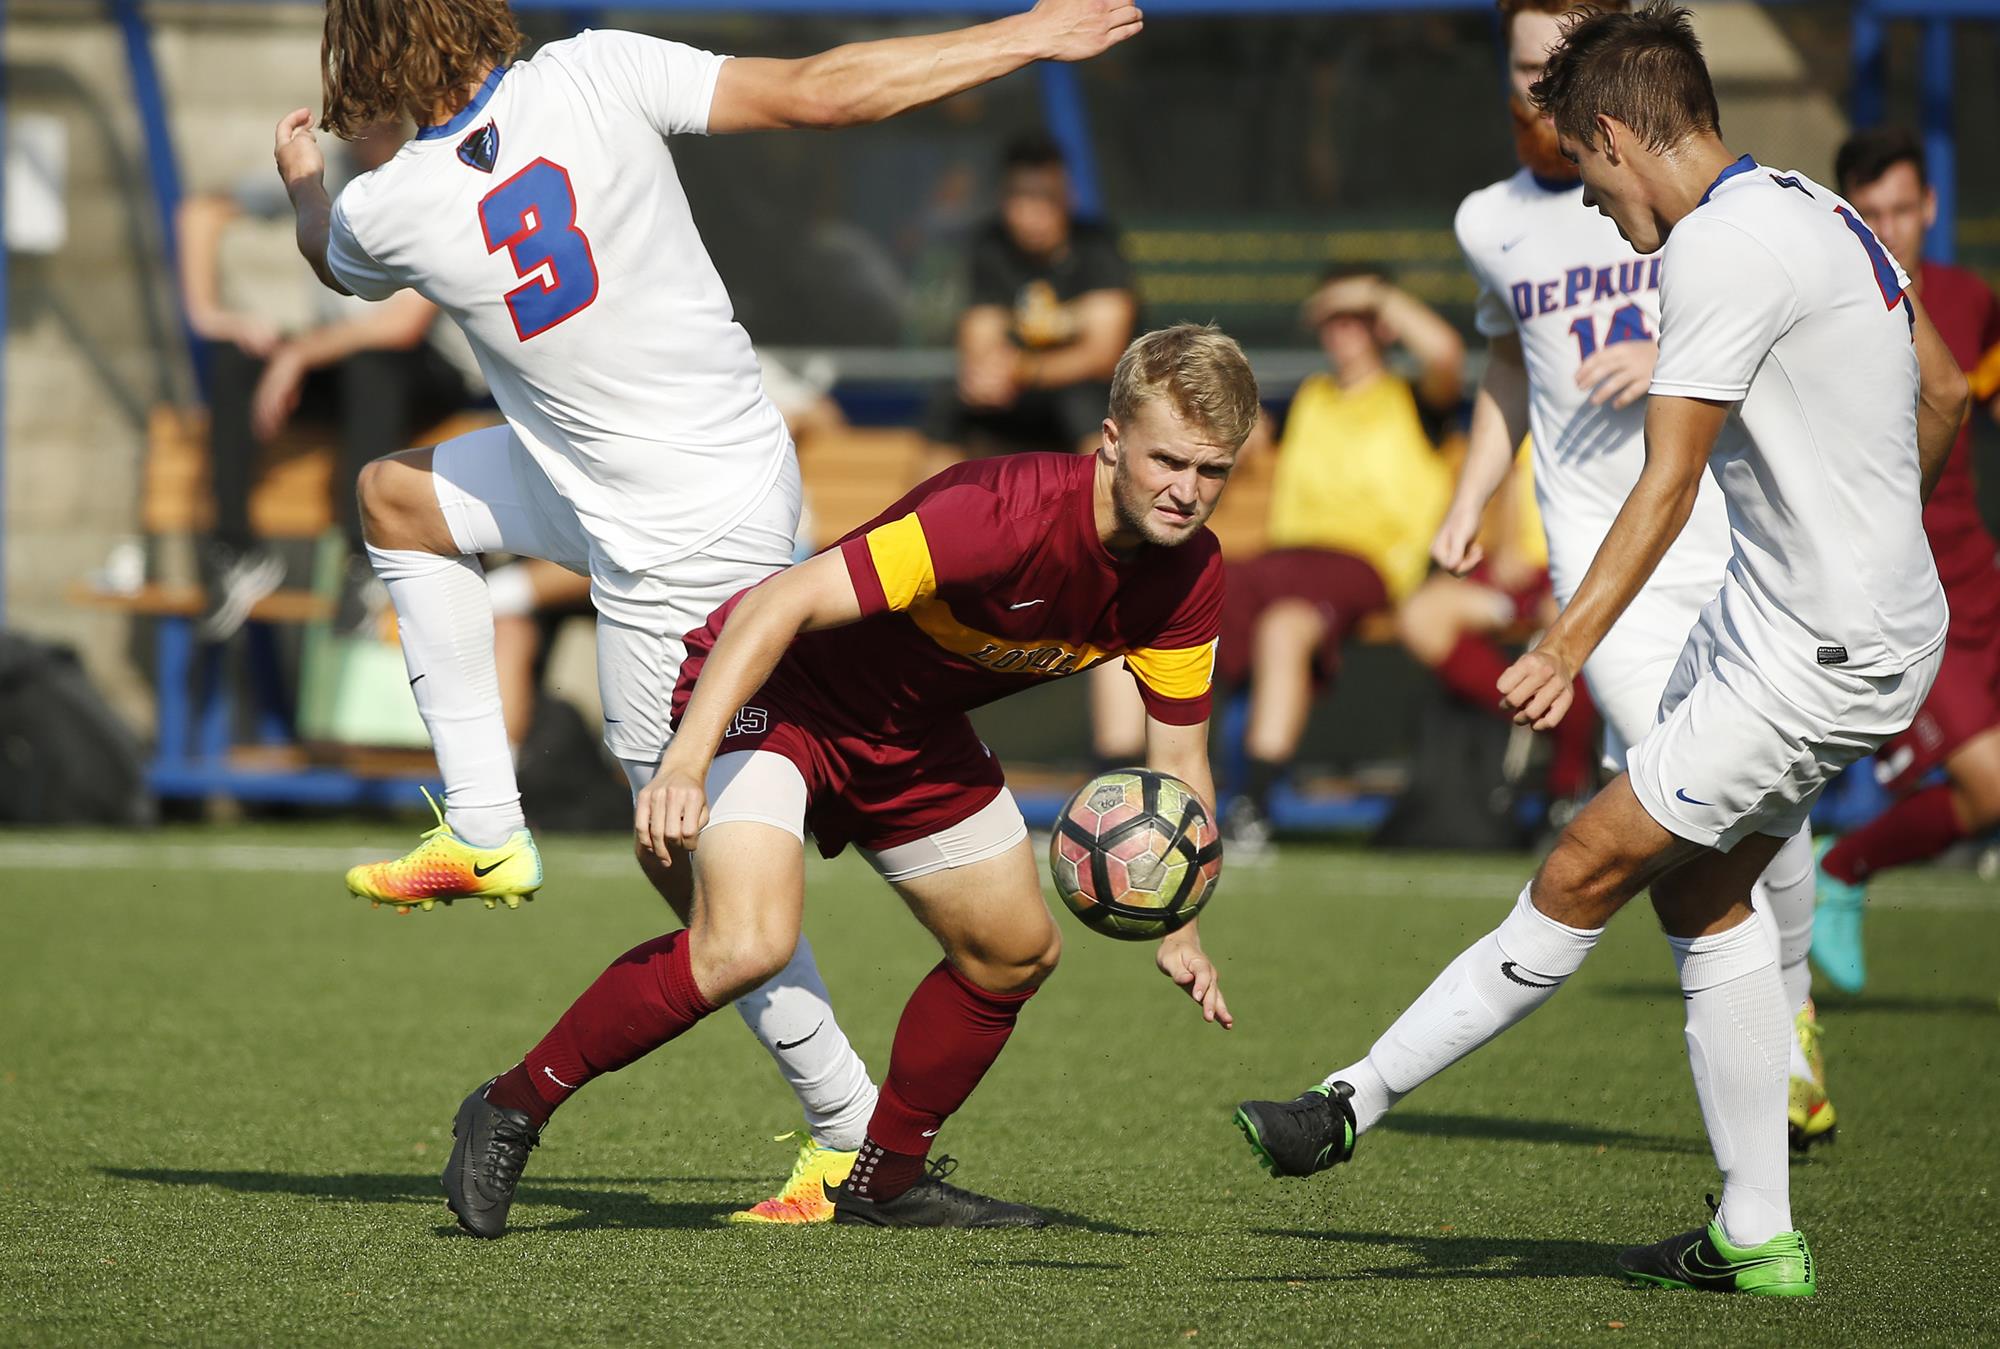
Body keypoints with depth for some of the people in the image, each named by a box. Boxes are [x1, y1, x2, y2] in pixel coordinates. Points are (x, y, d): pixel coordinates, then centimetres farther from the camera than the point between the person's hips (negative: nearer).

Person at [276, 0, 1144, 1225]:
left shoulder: (384, 212, -17)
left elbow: (331, 259, 10)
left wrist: (301, 174, 35)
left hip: (675, 549, -6)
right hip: (743, 461, 7)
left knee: (690, 851, 7)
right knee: (396, 495, 20)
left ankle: (854, 1133, 14)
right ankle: (485, 835, 24)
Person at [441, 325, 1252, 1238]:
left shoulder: (1187, 579, -12)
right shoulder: (1002, 512, -35)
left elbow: (1177, 761, 2)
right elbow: (777, 605, -38)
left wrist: (1178, 933, -8)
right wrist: (685, 763, -47)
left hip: (912, 733, 8)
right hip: (774, 692, -8)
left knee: (1018, 952, 15)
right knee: (747, 943, -29)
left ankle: (884, 1178, 35)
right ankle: (510, 1111, -13)